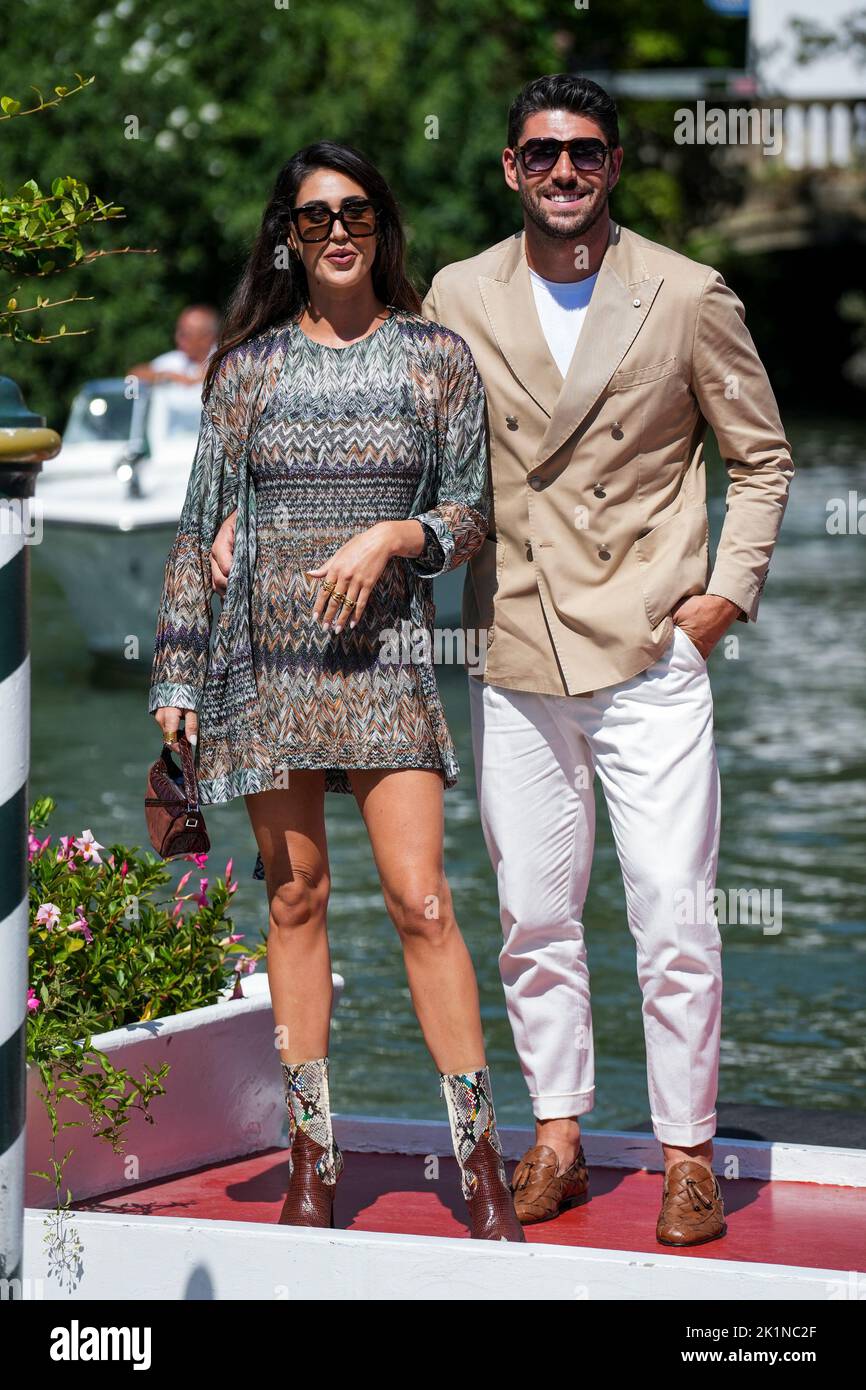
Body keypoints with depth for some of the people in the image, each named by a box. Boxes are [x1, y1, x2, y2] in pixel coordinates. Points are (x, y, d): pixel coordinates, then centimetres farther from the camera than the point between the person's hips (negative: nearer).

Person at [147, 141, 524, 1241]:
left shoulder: (435, 356, 6)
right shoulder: (248, 366, 8)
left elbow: (472, 511, 7)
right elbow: (203, 524, 10)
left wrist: (394, 535, -13)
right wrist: (177, 675, 6)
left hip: (384, 651, -2)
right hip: (267, 655, 2)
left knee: (420, 900, -9)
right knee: (295, 898, 5)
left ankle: (482, 1164, -3)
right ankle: (312, 1159, 12)